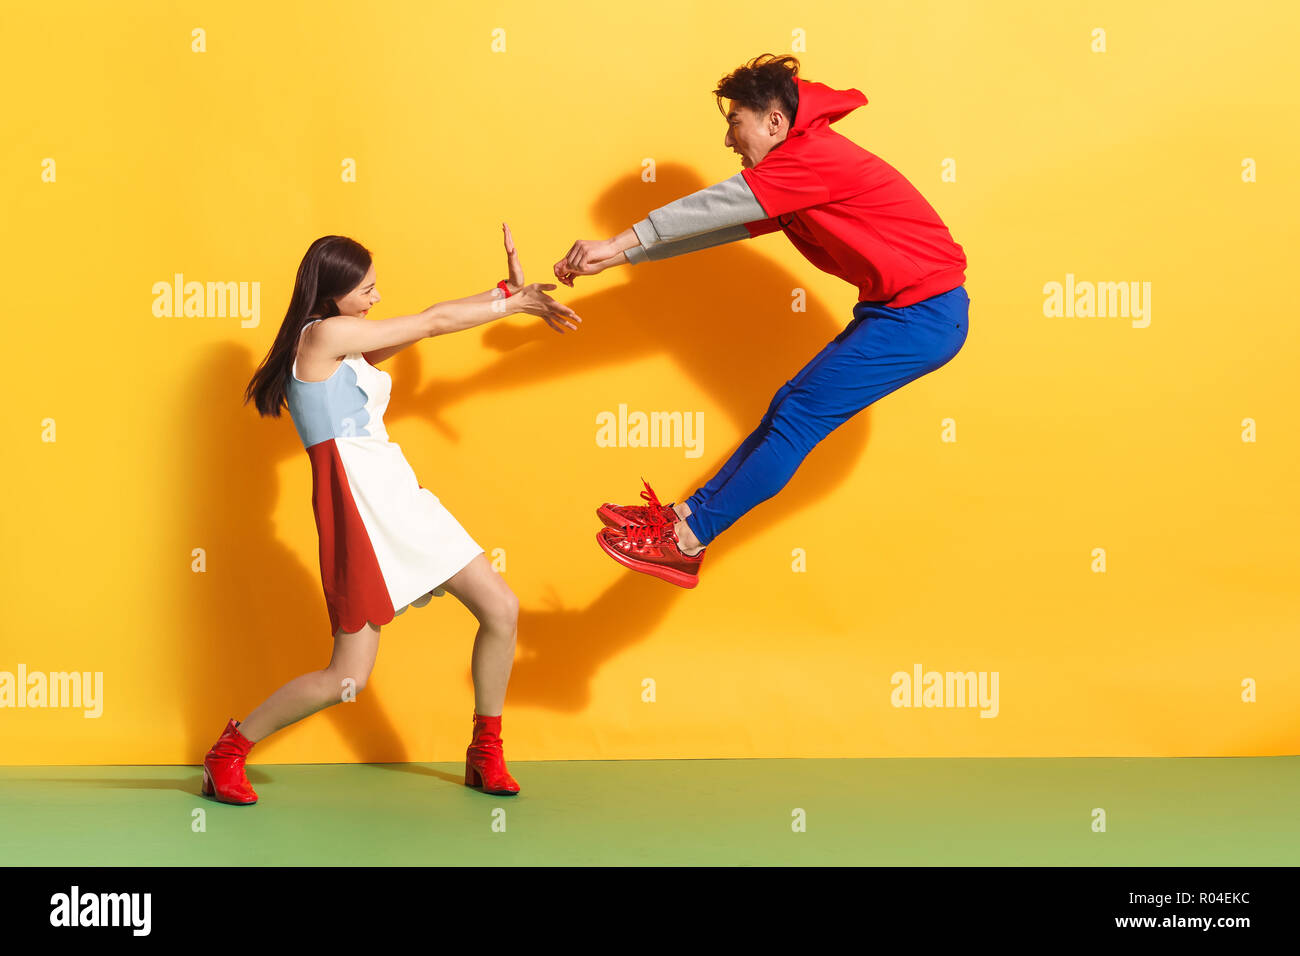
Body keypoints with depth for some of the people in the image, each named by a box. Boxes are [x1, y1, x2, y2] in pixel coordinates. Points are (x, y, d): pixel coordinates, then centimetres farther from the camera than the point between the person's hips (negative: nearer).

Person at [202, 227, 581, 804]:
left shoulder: (348, 345, 19)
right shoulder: (323, 334, -8)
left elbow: (425, 327, 16)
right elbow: (432, 323, -4)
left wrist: (509, 292, 6)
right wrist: (516, 300, 5)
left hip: (398, 496, 10)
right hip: (356, 506, -10)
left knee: (501, 608, 4)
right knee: (348, 678, -9)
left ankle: (485, 755, 18)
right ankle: (230, 751, 11)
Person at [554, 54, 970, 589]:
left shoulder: (814, 154, -15)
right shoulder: (784, 190, 16)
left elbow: (713, 208, -18)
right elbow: (718, 224, 13)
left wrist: (617, 243, -16)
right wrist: (616, 257, 6)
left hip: (922, 312, -10)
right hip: (896, 309, 10)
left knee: (798, 417, -10)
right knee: (789, 407, 6)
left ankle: (686, 541, -7)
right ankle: (687, 515, 8)